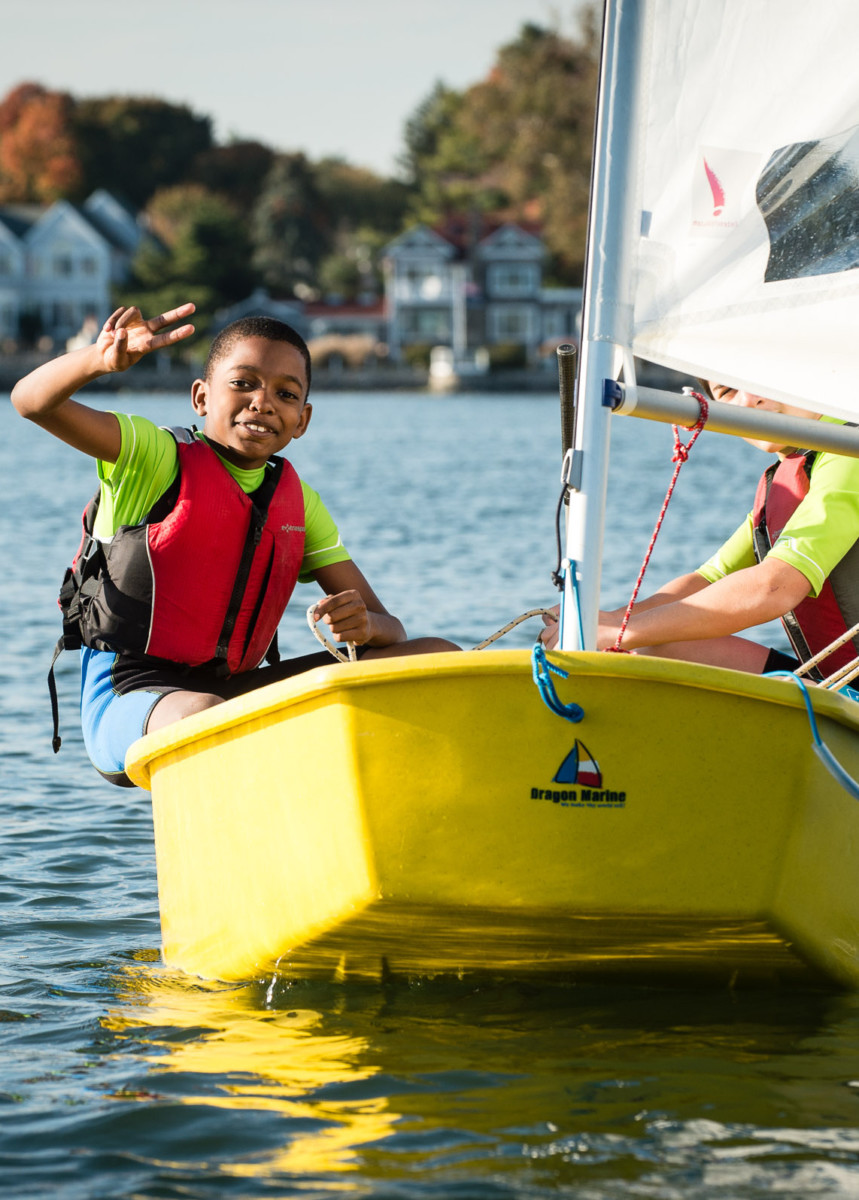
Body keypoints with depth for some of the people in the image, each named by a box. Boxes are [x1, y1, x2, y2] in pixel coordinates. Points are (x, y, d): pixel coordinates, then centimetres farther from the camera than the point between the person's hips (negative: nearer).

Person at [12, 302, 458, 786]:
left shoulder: (300, 504, 11)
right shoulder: (156, 456, -3)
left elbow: (389, 629, 8)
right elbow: (32, 401, -19)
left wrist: (364, 624, -19)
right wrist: (101, 360, -42)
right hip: (129, 700, -6)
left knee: (438, 656, -3)